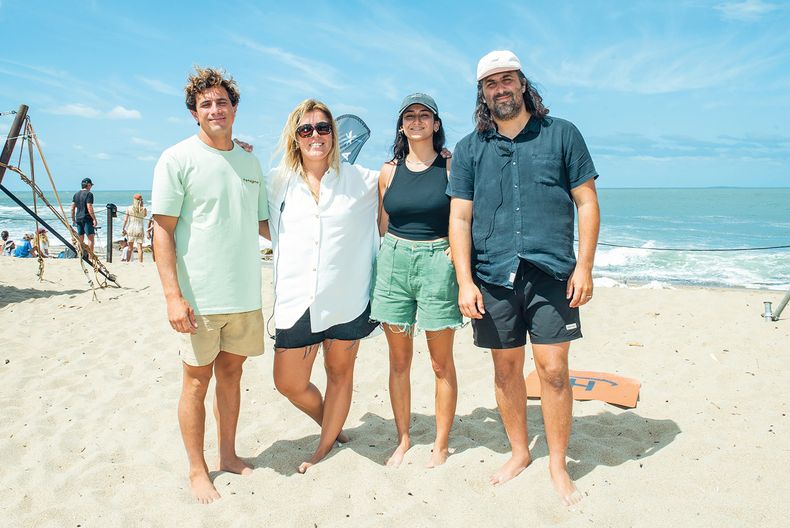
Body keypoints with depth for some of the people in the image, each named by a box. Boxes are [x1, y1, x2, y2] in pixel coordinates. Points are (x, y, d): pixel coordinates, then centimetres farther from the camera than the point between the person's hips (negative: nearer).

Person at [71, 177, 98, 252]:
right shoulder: (89, 194, -9)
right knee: (90, 238, -6)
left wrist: (73, 219, 18)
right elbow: (89, 208, -17)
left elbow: (72, 208, 13)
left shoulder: (76, 194, 13)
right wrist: (94, 219, -16)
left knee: (80, 239, 12)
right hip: (87, 219, -7)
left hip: (78, 219, 7)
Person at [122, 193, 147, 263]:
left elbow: (125, 219, -2)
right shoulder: (144, 209, -3)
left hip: (131, 228, 1)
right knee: (140, 248, 1)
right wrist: (142, 206, 10)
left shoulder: (129, 208, -1)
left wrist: (123, 228, 5)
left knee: (130, 248, 14)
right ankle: (140, 262, -4)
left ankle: (128, 261, 19)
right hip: (140, 229, -1)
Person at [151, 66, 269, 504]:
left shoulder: (250, 162, 11)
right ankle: (197, 469, 22)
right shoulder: (178, 159, -5)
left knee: (231, 374, 15)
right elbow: (162, 231, -9)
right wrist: (173, 295, -15)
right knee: (197, 380, 6)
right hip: (200, 297, -5)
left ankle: (228, 455, 31)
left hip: (245, 294, 5)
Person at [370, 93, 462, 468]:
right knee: (399, 361, 9)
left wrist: (457, 249, -9)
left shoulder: (451, 166, 0)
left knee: (441, 363, 4)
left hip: (438, 262, -3)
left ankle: (441, 445, 19)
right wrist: (397, 252, 13)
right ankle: (403, 439, 24)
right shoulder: (389, 171, 8)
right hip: (394, 263, 3)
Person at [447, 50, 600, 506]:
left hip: (551, 273, -1)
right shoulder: (470, 148, 9)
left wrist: (584, 266, -4)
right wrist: (465, 281, -3)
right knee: (506, 369, 10)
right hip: (493, 276, 2)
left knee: (553, 368, -2)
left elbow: (587, 202, 5)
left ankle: (558, 465, 17)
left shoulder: (561, 134, 6)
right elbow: (460, 217, 5)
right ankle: (520, 452, 29)